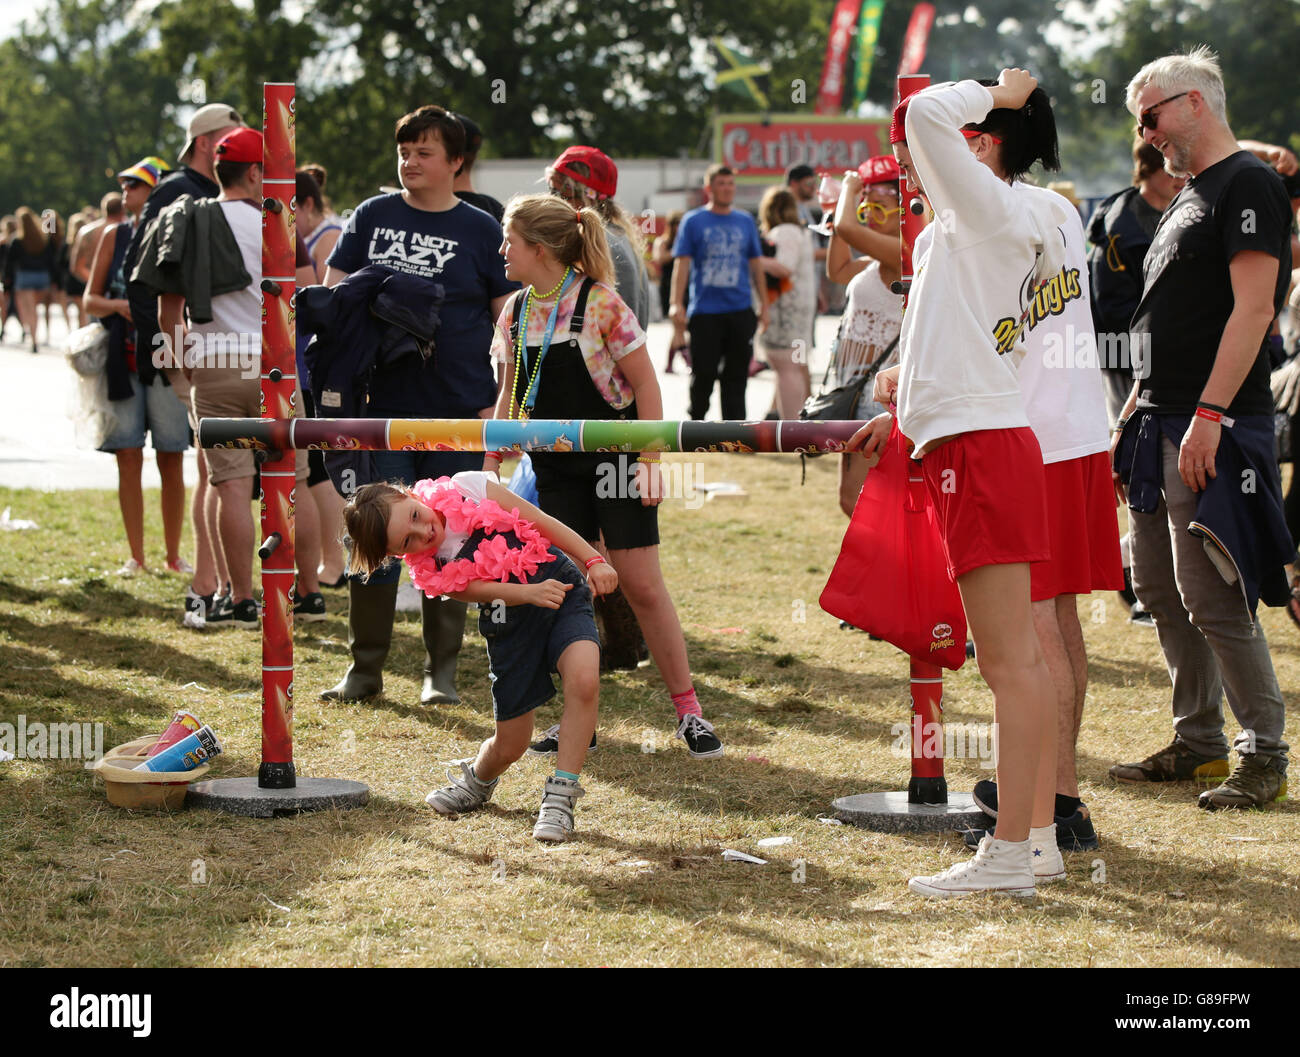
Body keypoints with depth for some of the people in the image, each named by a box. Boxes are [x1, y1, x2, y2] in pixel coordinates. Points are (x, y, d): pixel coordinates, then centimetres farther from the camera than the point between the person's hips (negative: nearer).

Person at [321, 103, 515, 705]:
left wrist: (500, 403, -5)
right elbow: (332, 295, 10)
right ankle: (365, 668, 10)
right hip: (381, 407, 1)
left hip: (458, 414, -1)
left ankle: (442, 672, 15)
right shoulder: (372, 217, 8)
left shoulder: (482, 232, 3)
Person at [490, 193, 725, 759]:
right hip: (555, 467, 5)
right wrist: (490, 463, 10)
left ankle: (688, 711, 5)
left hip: (615, 459, -5)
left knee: (642, 585, -4)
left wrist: (649, 462, -14)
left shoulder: (600, 303, -13)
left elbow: (645, 384, -10)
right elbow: (511, 396, 14)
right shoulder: (516, 312, 4)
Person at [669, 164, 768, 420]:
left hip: (741, 312, 3)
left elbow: (756, 265, 16)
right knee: (703, 375, -1)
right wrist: (676, 305, -11)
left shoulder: (745, 222, 11)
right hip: (704, 311, -3)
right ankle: (696, 421, 18)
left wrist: (763, 305, 12)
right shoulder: (693, 221, 2)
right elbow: (682, 264, -2)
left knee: (736, 377, 4)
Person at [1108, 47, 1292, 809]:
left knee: (1212, 598, -9)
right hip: (1163, 425, 10)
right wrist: (1133, 418, 20)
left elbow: (1253, 309, -18)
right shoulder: (1188, 197, 19)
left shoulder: (1249, 184, -10)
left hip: (1214, 431, -10)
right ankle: (1199, 742, 21)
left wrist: (1208, 415, -24)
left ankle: (1265, 754, 0)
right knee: (1162, 591, 12)